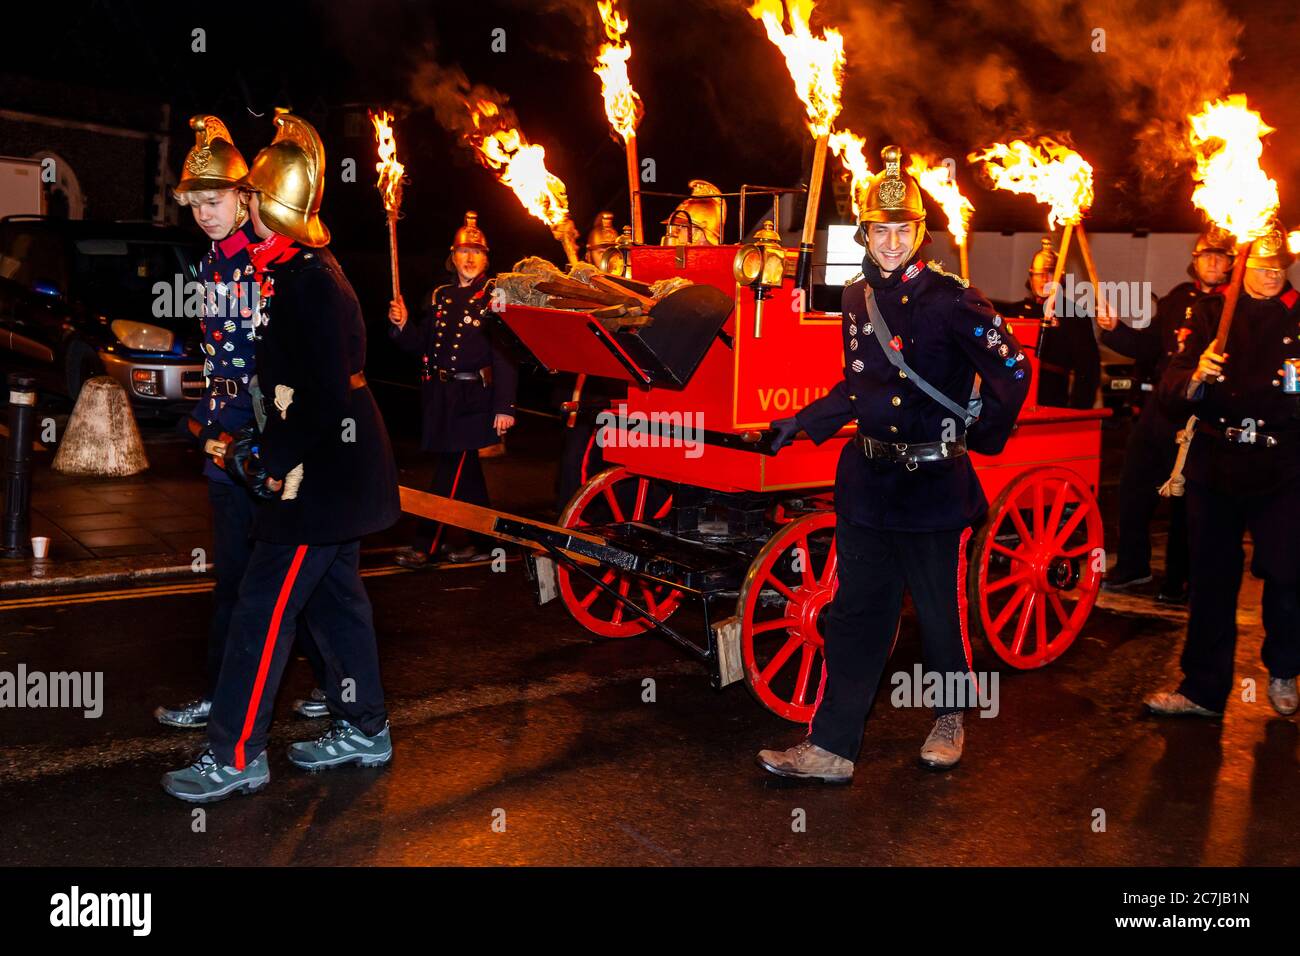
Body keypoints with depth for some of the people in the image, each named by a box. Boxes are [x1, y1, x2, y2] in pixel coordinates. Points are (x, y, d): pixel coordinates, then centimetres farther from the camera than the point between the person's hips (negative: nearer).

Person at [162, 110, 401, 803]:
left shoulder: (308, 278, -18)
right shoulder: (296, 269, 14)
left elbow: (325, 390, -23)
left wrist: (271, 460, -16)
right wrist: (264, 444, 14)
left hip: (324, 476, -10)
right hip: (332, 468, 10)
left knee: (265, 608, -4)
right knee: (334, 594, 16)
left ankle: (236, 757, 6)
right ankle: (362, 732, 28)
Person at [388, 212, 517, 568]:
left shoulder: (494, 295, -5)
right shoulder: (440, 296, 14)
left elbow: (505, 354, -12)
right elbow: (423, 345, 14)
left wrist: (504, 406, -18)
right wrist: (402, 325, -5)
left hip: (474, 395, -6)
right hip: (440, 394, 6)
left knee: (450, 470, -6)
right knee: (465, 469, 13)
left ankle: (425, 545, -2)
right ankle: (478, 539, 24)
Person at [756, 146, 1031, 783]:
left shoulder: (950, 300, -8)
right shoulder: (857, 300, 10)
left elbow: (1012, 370, -2)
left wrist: (982, 437, -2)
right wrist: (805, 422, 13)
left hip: (934, 484, -5)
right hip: (866, 480, 5)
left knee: (940, 611, 8)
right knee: (856, 613, 7)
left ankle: (950, 721, 34)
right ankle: (831, 748, 12)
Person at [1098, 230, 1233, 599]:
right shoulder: (1178, 298, 11)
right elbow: (1149, 347, 14)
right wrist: (1114, 328, 2)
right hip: (1160, 411, 5)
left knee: (1186, 500, 6)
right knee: (1134, 488, 11)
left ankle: (1178, 580, 21)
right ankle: (1133, 565, 28)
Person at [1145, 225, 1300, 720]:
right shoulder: (1209, 312, 6)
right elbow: (1170, 391, -1)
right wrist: (1196, 377, -21)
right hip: (1216, 465, 1)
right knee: (1212, 580, 7)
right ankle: (1203, 689, 18)